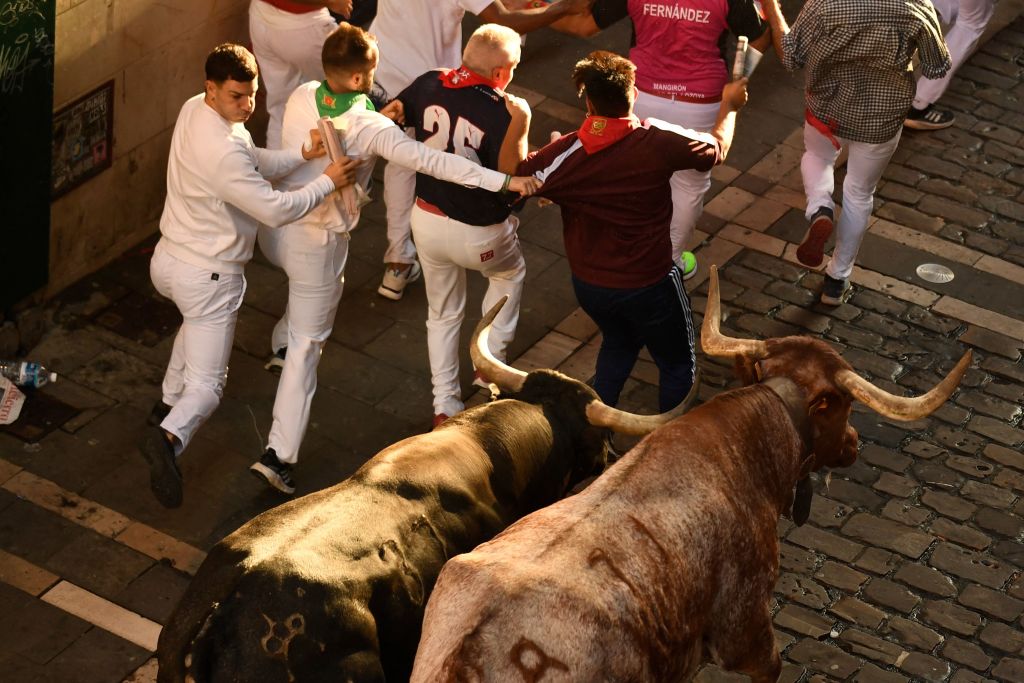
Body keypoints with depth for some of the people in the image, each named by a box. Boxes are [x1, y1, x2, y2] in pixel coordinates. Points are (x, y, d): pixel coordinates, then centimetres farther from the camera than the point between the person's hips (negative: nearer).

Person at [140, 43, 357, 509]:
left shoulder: (195, 110, -3)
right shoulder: (223, 151, -30)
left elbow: (255, 165, 4)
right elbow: (276, 210, -25)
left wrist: (301, 154, -12)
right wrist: (327, 181, -12)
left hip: (168, 261, 9)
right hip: (207, 275, -9)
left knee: (198, 320, 40)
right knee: (206, 385, -6)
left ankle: (169, 403, 47)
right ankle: (169, 436, -32)